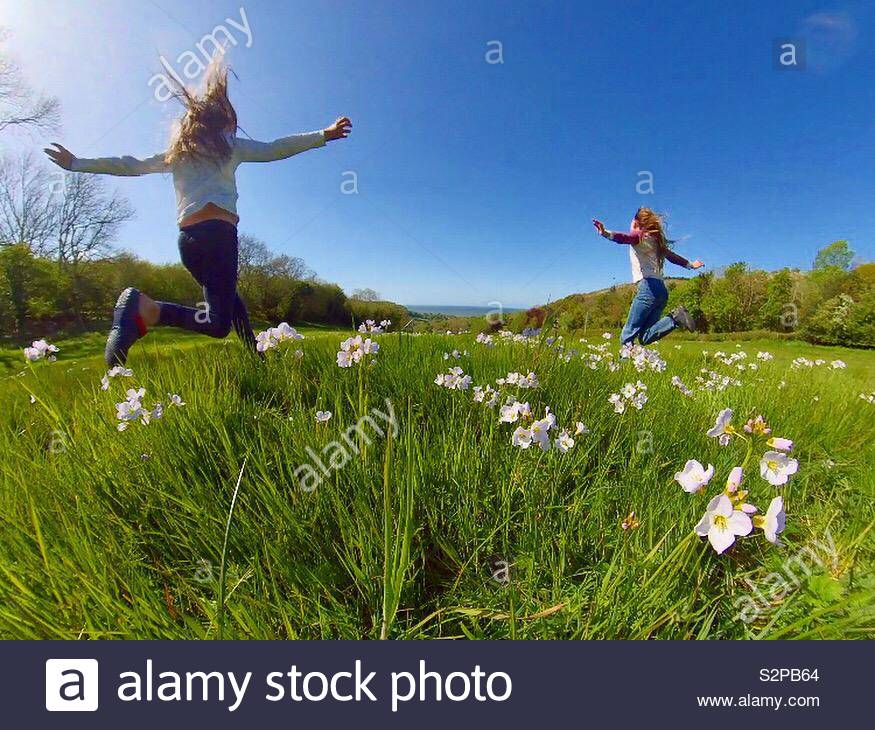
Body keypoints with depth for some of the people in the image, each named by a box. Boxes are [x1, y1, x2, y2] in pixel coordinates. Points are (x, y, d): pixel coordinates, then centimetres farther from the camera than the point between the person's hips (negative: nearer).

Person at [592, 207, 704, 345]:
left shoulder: (639, 235, 5)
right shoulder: (655, 239, 27)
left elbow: (625, 238, -19)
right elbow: (672, 256, 38)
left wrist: (606, 233, -38)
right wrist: (690, 265, 55)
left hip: (648, 286, -8)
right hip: (661, 289, 8)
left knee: (627, 335, -12)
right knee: (644, 337, 1)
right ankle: (674, 319, -14)